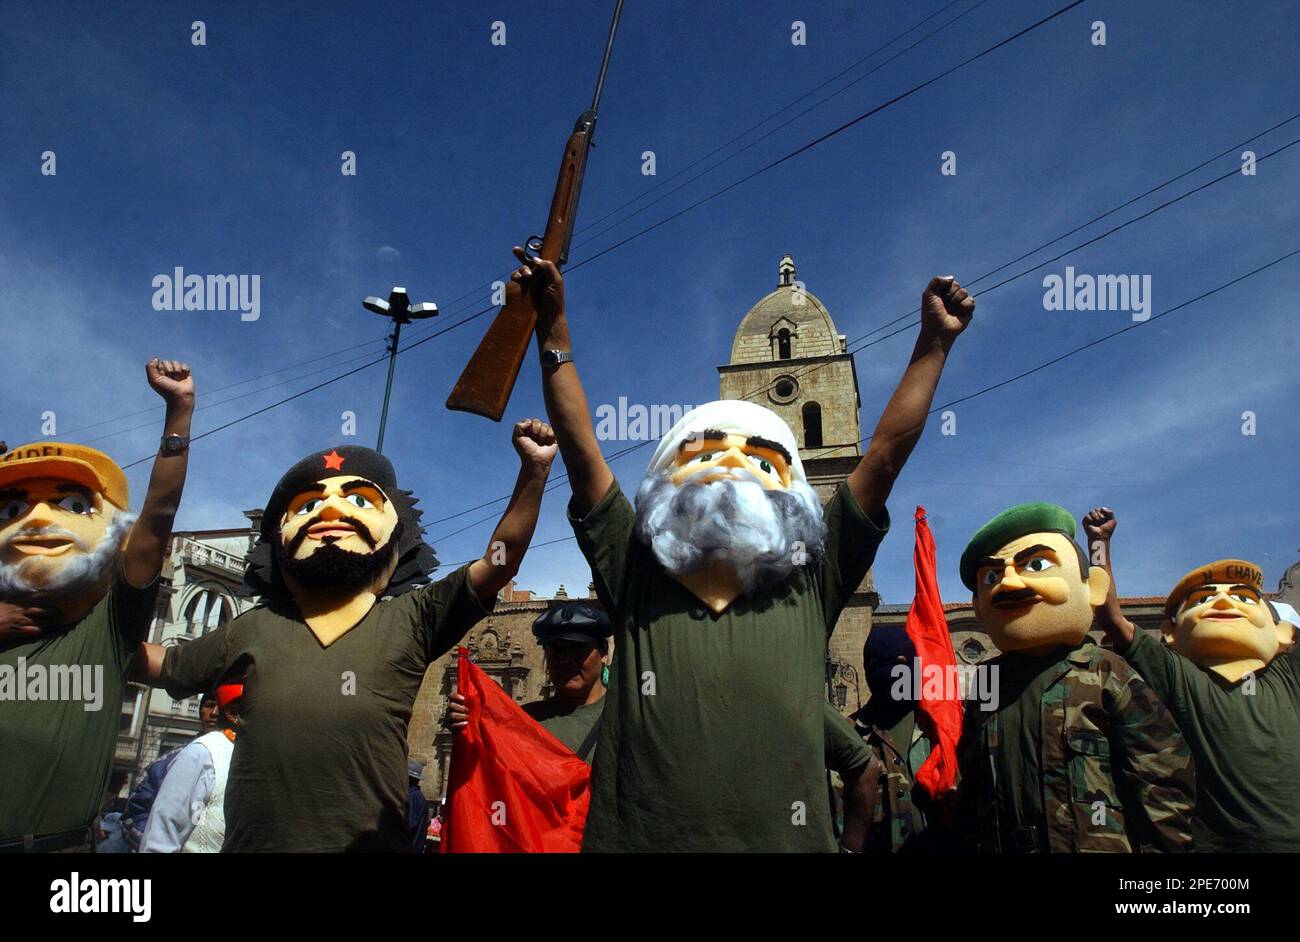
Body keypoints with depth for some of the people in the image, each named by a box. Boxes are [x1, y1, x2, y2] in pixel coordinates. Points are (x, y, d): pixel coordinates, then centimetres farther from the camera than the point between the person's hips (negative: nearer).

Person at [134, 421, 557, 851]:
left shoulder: (412, 619, 3)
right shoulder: (253, 628, 11)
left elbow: (499, 560, -5)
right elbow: (161, 665, 23)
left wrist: (534, 469, -12)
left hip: (372, 843, -2)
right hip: (251, 841, 2)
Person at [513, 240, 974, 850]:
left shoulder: (808, 590, 5)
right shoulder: (637, 585, 4)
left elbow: (887, 452, 3)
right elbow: (581, 448, -1)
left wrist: (934, 343, 2)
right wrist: (553, 328, -5)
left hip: (787, 839, 1)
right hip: (634, 837, 0)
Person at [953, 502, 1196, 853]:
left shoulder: (1104, 674, -6)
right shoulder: (985, 682, 9)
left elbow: (1161, 775, -8)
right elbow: (971, 783, 15)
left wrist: (1161, 843, -10)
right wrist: (969, 838, 11)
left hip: (1101, 842, -4)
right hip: (1001, 843, 4)